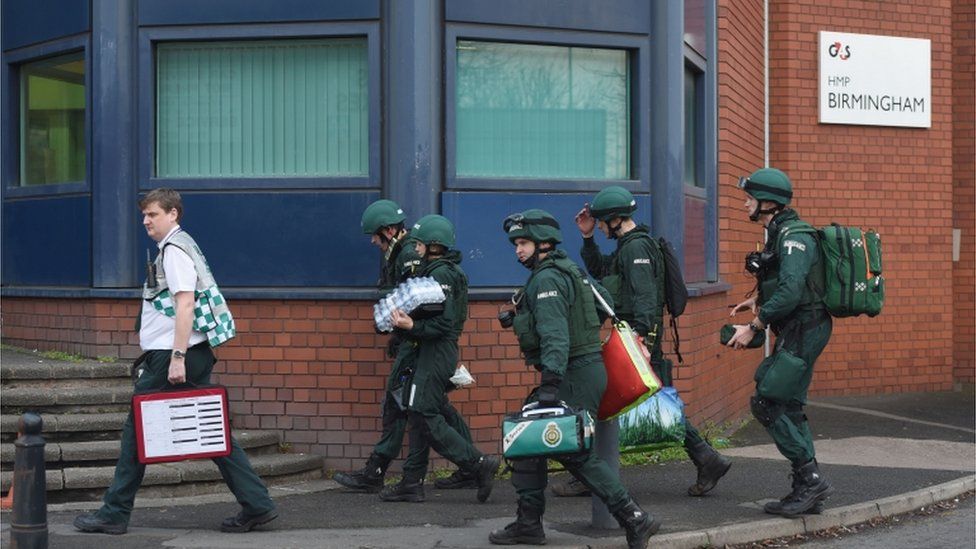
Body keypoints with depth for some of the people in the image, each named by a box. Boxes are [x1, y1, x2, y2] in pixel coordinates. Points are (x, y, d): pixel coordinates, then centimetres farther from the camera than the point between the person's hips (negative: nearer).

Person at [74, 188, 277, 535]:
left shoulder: (174, 249, -10)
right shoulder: (180, 245, 20)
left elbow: (185, 304, -20)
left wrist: (177, 358, -25)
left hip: (170, 356, -10)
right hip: (198, 355, 10)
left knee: (137, 430, -1)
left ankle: (115, 513, 6)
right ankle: (257, 505, 3)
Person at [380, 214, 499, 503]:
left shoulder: (441, 274, -15)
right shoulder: (441, 271, 17)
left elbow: (444, 323, -23)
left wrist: (413, 327, -29)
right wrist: (407, 323, 8)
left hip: (437, 352, -11)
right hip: (431, 352, 11)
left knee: (426, 417, -10)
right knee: (418, 413, 11)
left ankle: (479, 465, -10)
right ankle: (412, 482, 15)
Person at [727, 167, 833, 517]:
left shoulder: (794, 237, -17)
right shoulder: (780, 234, 14)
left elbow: (790, 291, -27)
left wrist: (753, 327, -22)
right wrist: (758, 300, 17)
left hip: (803, 332, -10)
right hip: (796, 332, 10)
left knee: (766, 403, -10)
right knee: (788, 406, 11)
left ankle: (811, 479, -7)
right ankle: (808, 490, 15)